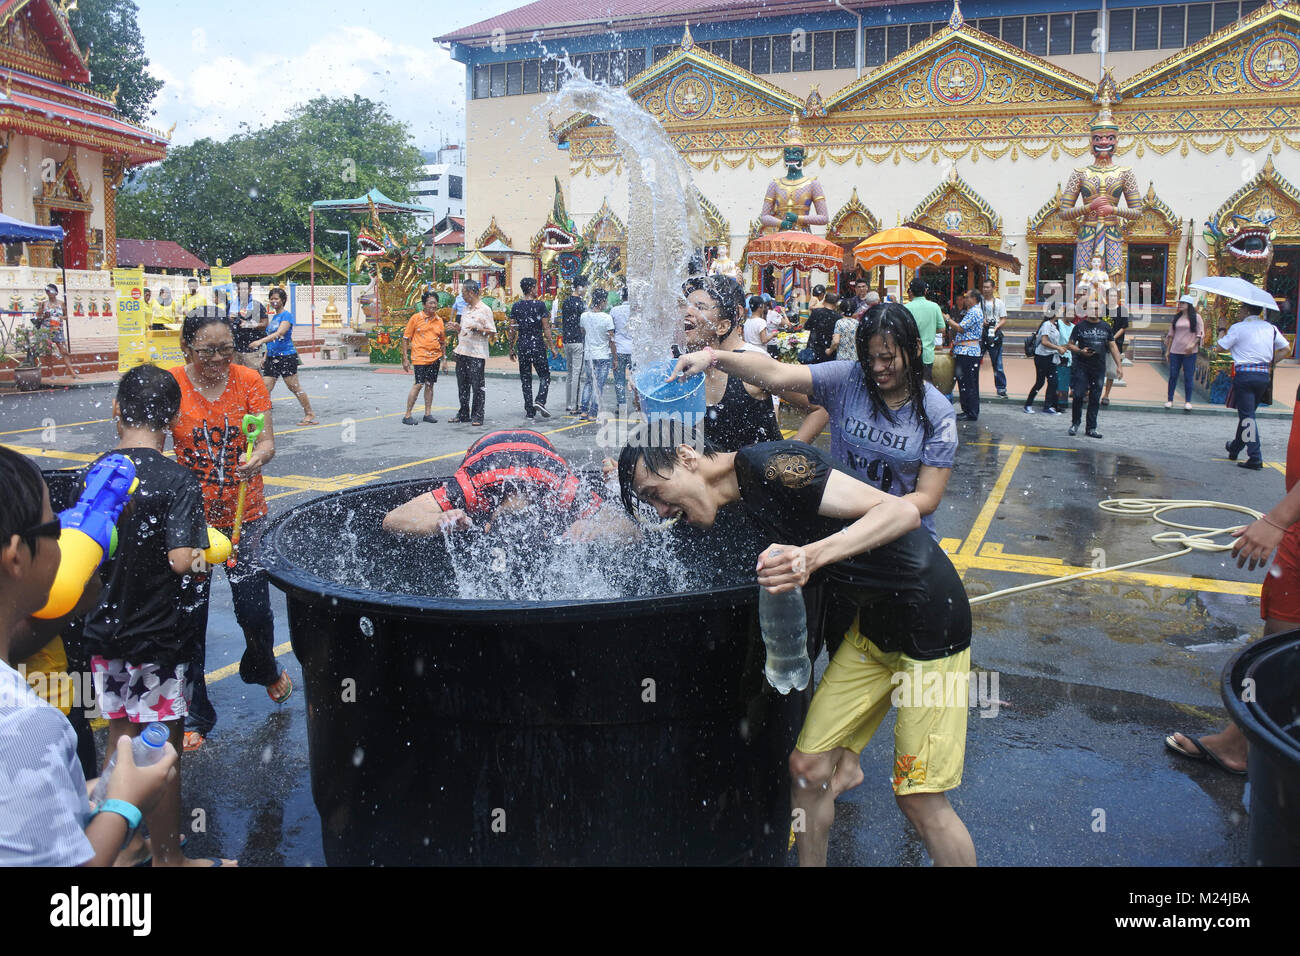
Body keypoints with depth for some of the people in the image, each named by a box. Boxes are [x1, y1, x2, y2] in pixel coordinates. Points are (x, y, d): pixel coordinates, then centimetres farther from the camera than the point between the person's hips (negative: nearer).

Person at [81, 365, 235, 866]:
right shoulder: (177, 480, -19)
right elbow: (182, 560, -27)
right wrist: (206, 559, -6)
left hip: (105, 632, 5)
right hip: (156, 638, -5)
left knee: (120, 741, 21)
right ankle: (168, 857, 24)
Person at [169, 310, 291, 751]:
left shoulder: (249, 381, -4)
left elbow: (266, 441, -7)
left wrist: (258, 457, -30)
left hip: (245, 513, 1)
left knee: (255, 607, 2)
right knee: (190, 615, 4)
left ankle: (263, 669, 38)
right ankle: (195, 715, 21)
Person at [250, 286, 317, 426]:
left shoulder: (287, 315, -8)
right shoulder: (273, 316, 17)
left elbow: (279, 333, -23)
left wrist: (260, 341, -33)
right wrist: (265, 357, 18)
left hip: (287, 355, -8)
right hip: (272, 357, 8)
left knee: (293, 386, -3)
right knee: (265, 388, 0)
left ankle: (310, 414, 8)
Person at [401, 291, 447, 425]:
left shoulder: (439, 320, 9)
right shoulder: (416, 318, -3)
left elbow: (442, 342, 19)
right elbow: (405, 338, -1)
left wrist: (444, 359, 14)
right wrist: (405, 358, -5)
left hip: (435, 357, 4)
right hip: (420, 357, -4)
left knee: (430, 384, 8)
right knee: (419, 384, -9)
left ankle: (428, 413, 17)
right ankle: (407, 415, -1)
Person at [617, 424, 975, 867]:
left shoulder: (770, 465, -25)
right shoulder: (742, 498, 1)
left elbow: (903, 512, -31)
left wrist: (811, 556, -42)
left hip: (931, 626, -8)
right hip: (869, 626, 8)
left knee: (919, 796, -2)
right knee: (808, 766, 6)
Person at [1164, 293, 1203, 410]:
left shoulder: (1196, 317, 0)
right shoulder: (1176, 318, 12)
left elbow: (1200, 333, -2)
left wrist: (1193, 345, -16)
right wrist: (1167, 350, 12)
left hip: (1190, 352, -4)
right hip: (1175, 351, 4)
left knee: (1188, 377, -1)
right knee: (1173, 375, 5)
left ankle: (1188, 402, 5)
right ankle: (1170, 400, 11)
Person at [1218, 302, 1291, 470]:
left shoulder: (1237, 328, -6)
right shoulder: (1271, 327, 10)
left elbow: (1221, 347, -2)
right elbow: (1286, 348, 13)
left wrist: (1222, 331, 14)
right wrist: (1270, 363, 16)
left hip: (1244, 375, -6)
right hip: (1264, 375, 6)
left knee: (1247, 416, -5)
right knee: (1247, 413, 20)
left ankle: (1255, 458, -13)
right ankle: (1235, 448, 36)